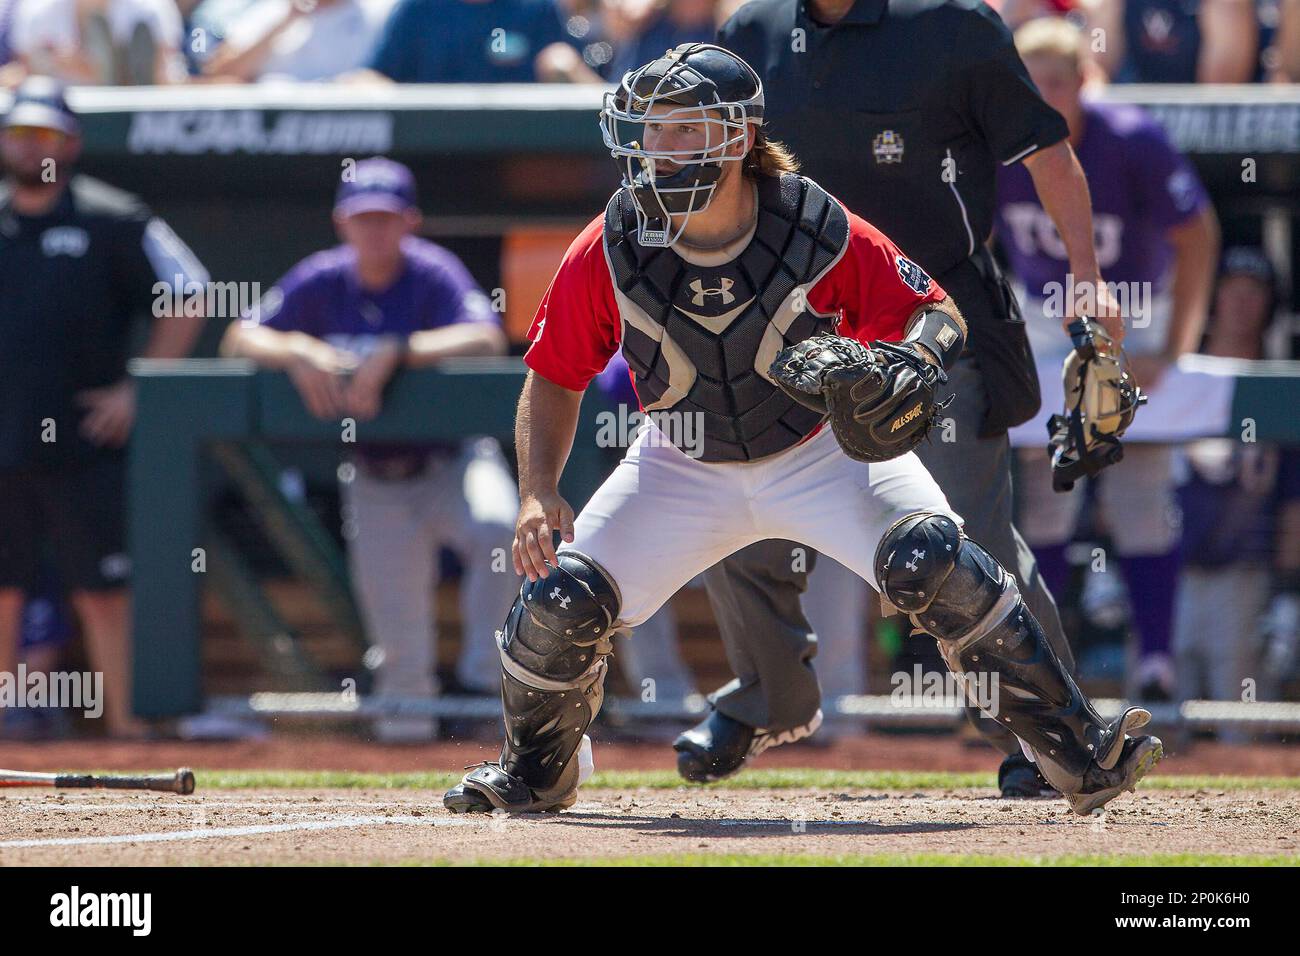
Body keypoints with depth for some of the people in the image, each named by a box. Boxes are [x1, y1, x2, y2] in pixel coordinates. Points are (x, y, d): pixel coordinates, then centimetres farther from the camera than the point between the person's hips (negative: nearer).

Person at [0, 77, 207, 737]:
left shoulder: (112, 223, -1)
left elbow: (185, 300, 1)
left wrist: (140, 389, -5)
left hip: (83, 443, -3)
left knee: (101, 594, -2)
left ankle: (123, 723, 3)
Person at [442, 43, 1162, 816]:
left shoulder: (822, 233, -24)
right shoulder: (609, 254, -19)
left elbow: (937, 312, -12)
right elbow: (555, 378, -7)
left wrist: (913, 362, -35)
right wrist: (538, 493, -21)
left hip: (827, 449, -2)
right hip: (685, 469, 2)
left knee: (932, 563, -27)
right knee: (560, 604, -12)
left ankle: (1077, 749, -15)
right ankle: (539, 771, 20)